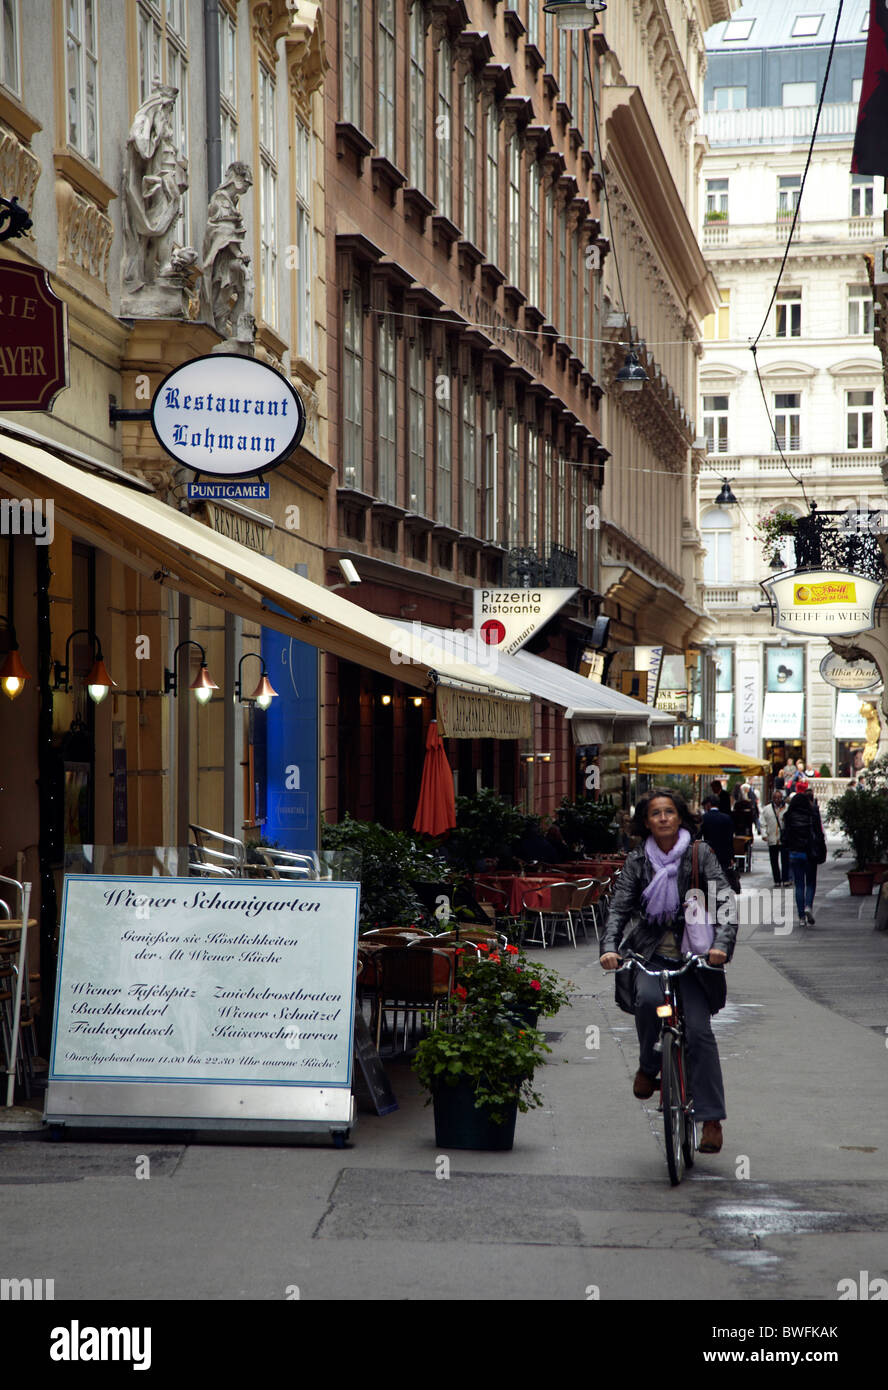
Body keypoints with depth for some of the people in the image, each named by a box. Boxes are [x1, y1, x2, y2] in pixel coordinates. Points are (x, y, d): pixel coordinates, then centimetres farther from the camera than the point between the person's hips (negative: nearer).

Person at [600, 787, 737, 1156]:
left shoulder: (700, 856, 2)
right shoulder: (637, 861, 7)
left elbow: (725, 901, -5)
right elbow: (619, 907, 1)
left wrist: (722, 943, -22)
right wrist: (609, 947, -17)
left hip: (692, 957, -1)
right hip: (650, 954, 1)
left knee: (699, 1030, -13)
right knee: (648, 999, -31)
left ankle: (712, 1119, -8)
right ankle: (648, 1066, -4)